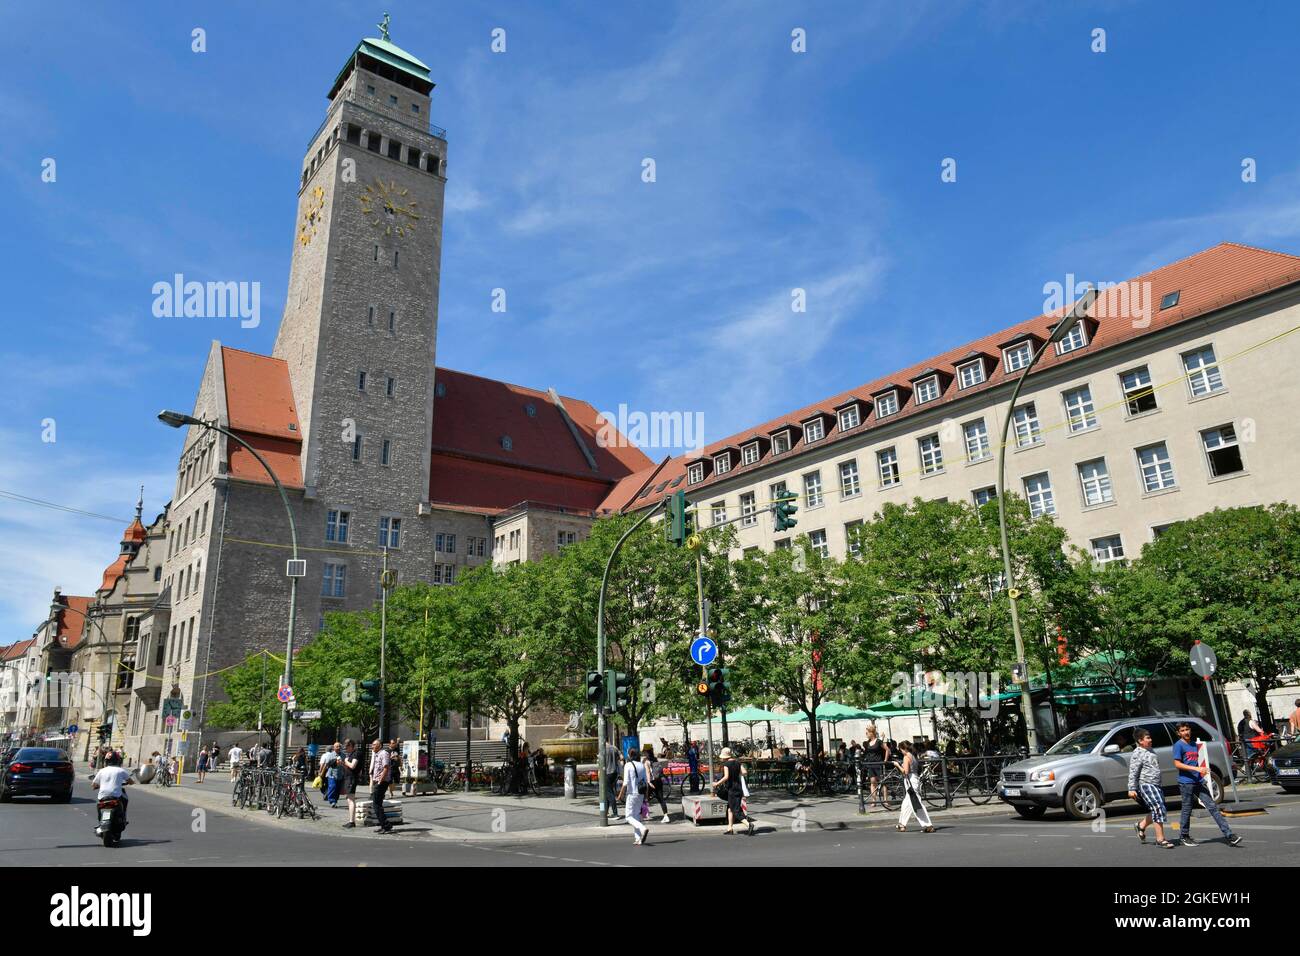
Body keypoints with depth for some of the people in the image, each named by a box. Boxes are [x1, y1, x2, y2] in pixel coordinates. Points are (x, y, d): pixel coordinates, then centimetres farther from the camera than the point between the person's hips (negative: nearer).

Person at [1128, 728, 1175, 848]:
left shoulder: (1150, 750, 15)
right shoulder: (1137, 754, -13)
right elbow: (1133, 773, -16)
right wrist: (1132, 789, -20)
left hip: (1155, 785, 9)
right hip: (1146, 785, -9)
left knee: (1156, 811, 11)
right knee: (1158, 810, -12)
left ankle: (1141, 825, 31)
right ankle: (1160, 839, -6)